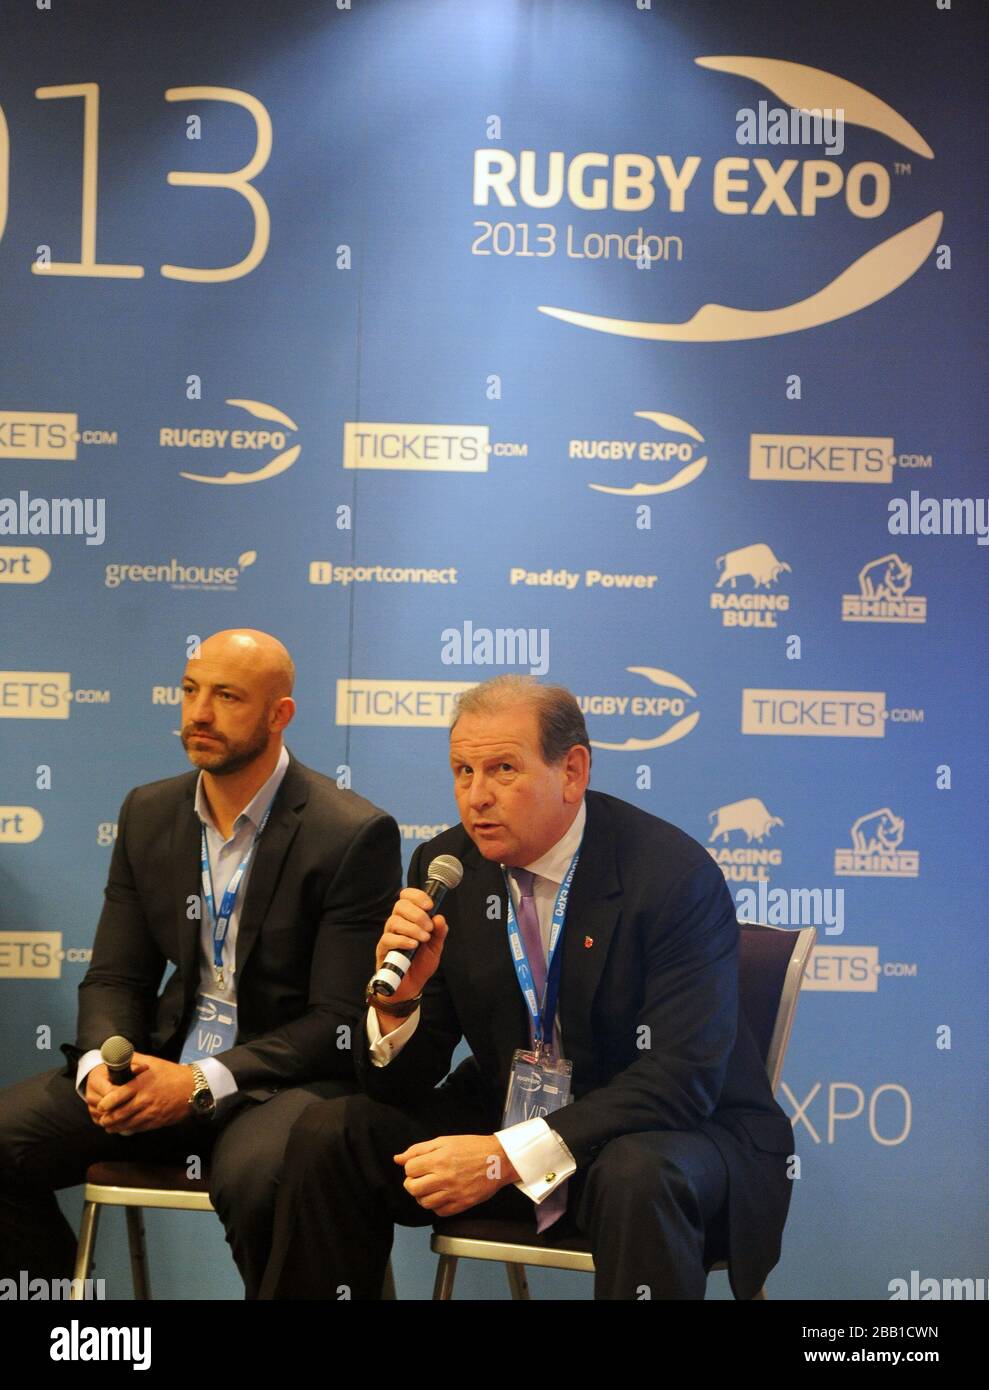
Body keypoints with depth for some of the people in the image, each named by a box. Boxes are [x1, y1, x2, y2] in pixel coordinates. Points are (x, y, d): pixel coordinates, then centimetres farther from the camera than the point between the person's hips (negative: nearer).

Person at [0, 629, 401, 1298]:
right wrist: (101, 1062, -12)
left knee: (256, 1174, -37)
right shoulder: (148, 814, 8)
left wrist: (202, 1083, -22)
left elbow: (342, 1021, -13)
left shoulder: (356, 835, -11)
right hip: (159, 1066, 6)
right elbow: (115, 977, 11)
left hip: (285, 1076, -5)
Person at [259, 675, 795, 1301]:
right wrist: (397, 998, -23)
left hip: (678, 1135, -5)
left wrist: (510, 1155, -30)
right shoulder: (444, 867, -4)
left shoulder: (676, 874, -19)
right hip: (506, 1120, 5)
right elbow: (402, 1085, 0)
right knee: (327, 1133, -12)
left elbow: (684, 1078, -25)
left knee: (639, 1176, -38)